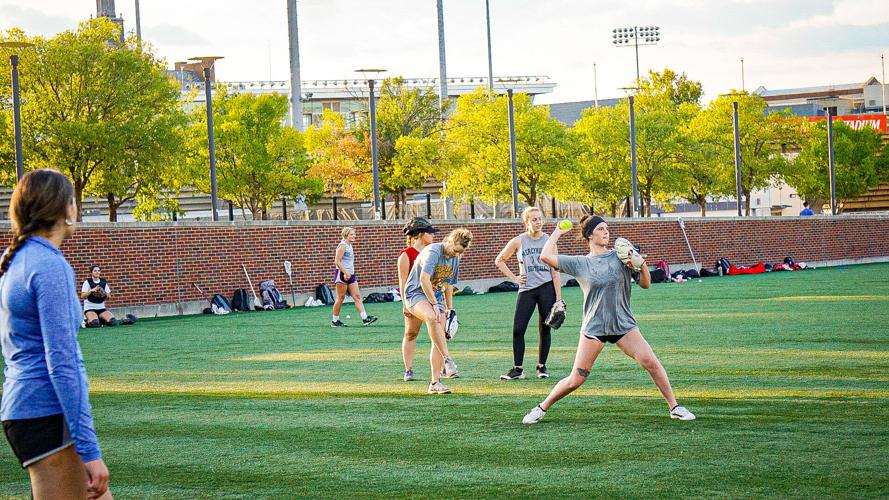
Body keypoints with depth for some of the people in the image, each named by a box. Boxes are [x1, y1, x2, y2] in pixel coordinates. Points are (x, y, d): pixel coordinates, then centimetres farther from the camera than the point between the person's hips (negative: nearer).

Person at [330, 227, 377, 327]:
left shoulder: (350, 246, 15)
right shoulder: (342, 246, -12)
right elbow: (337, 261, -19)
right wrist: (346, 273, -24)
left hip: (350, 274, 9)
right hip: (342, 274, -9)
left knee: (357, 296, 0)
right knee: (340, 298, -2)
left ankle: (365, 318, -5)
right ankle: (335, 321, 7)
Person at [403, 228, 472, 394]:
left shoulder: (455, 259, 9)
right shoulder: (433, 252, -18)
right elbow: (424, 279, -28)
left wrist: (449, 308, 22)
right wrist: (434, 304, -26)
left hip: (436, 297, 8)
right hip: (416, 294, -8)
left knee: (439, 339, -2)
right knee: (432, 318, -38)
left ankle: (435, 383, 0)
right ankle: (448, 360, -39)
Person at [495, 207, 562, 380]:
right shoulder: (519, 241, 2)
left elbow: (555, 272, 1)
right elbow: (499, 260, 14)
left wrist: (558, 299, -4)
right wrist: (514, 278, 3)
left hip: (547, 288, 0)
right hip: (526, 289, 0)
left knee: (545, 329, 3)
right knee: (518, 330, -6)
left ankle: (542, 366, 15)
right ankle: (517, 369, 2)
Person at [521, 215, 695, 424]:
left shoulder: (621, 256, 3)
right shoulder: (580, 263, 1)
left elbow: (645, 284, 5)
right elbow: (546, 257, -6)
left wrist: (642, 265, -14)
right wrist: (557, 233, 6)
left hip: (624, 324, 1)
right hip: (593, 327, -1)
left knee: (651, 362, -15)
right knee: (576, 380, -3)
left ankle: (674, 407, -2)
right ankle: (542, 408, 16)